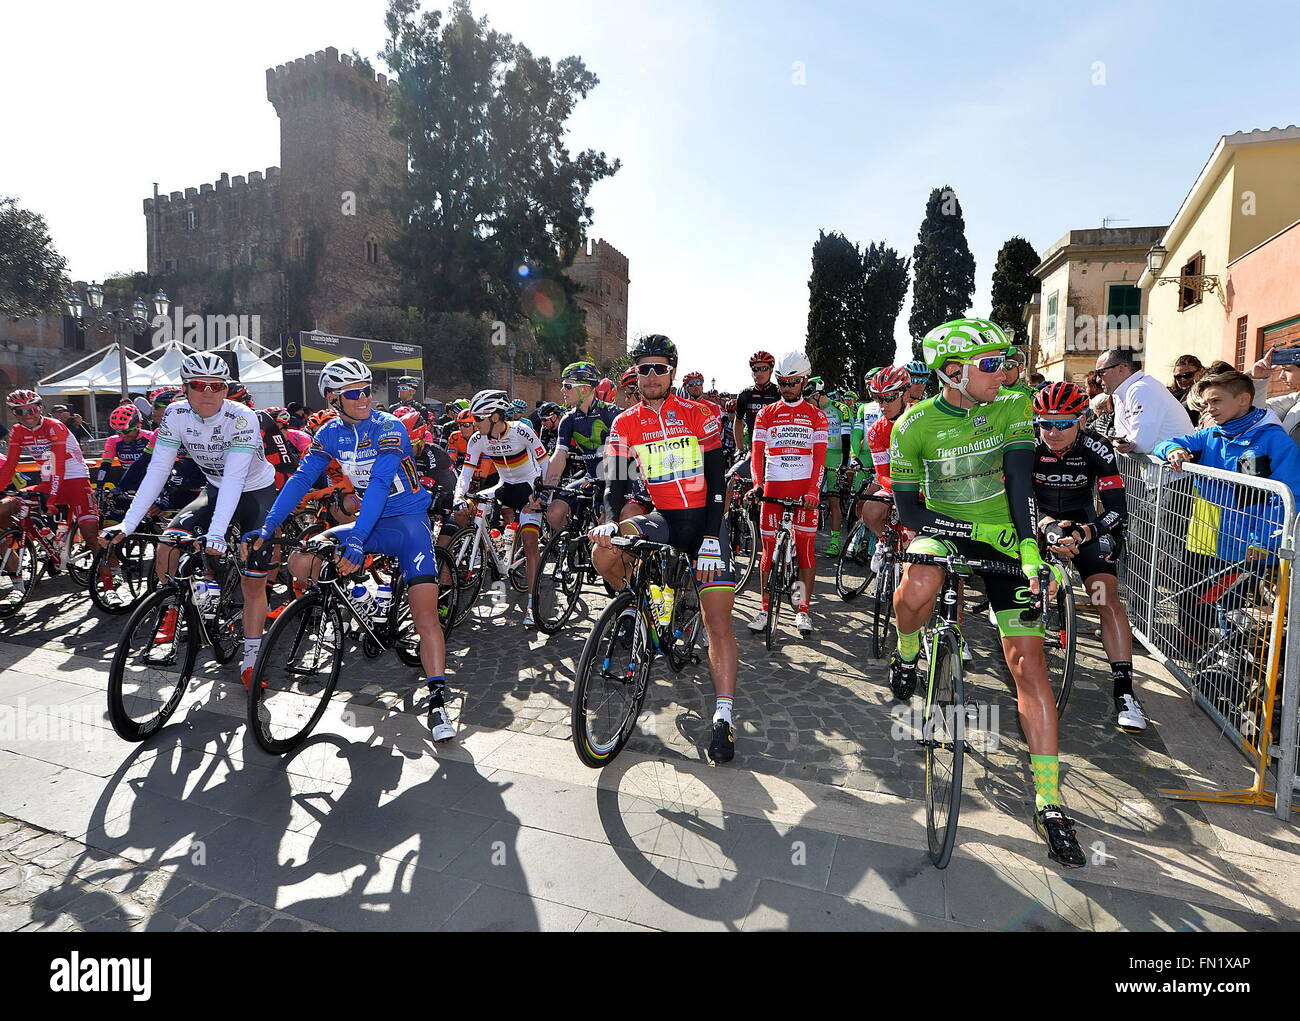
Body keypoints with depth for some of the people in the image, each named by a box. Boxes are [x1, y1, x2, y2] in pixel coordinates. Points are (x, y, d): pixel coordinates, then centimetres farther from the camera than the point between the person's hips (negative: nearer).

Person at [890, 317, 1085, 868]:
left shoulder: (1014, 406, -8)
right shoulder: (914, 424, -13)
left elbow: (1020, 479, -17)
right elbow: (909, 508, -11)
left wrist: (1030, 547, -30)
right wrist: (981, 528, -22)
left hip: (1004, 537, 1)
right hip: (941, 528, -1)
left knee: (1028, 662, -7)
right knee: (918, 588, -37)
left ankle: (1049, 801, 5)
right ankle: (907, 655, 1)